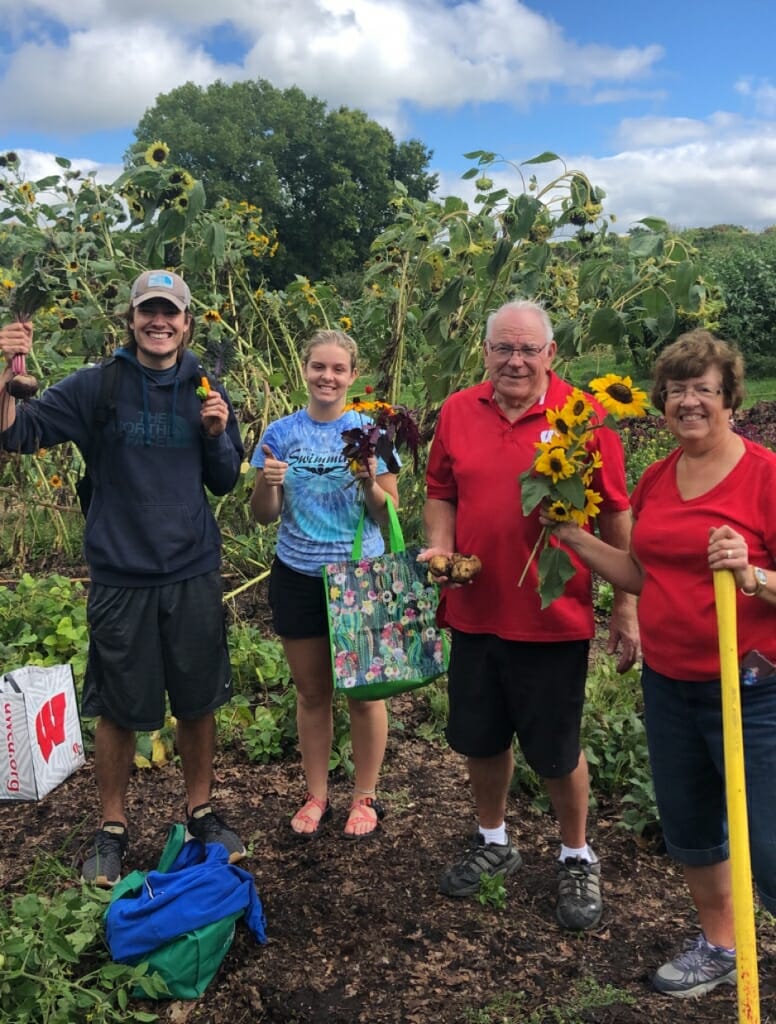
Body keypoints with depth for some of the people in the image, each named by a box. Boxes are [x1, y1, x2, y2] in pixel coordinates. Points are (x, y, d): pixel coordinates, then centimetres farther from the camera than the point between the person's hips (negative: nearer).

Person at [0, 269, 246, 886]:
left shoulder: (206, 392, 4)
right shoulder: (96, 388, -5)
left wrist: (218, 434, -9)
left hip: (194, 575, 3)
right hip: (120, 578, -2)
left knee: (199, 703, 13)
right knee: (119, 710, 9)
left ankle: (201, 812, 35)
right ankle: (112, 829, 29)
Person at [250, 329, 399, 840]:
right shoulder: (281, 433, 2)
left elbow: (390, 514, -3)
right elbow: (265, 515, 3)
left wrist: (370, 485, -22)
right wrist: (268, 483, -18)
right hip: (298, 578, 2)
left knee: (363, 692, 6)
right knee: (312, 692, 12)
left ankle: (365, 797, 24)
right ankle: (317, 796, 29)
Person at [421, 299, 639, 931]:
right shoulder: (458, 412, 1)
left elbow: (615, 516, -5)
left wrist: (626, 606, -4)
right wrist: (438, 548, -8)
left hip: (555, 619, -3)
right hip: (475, 612, 4)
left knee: (556, 751, 10)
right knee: (480, 739, 18)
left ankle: (578, 858, 36)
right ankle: (494, 842, 44)